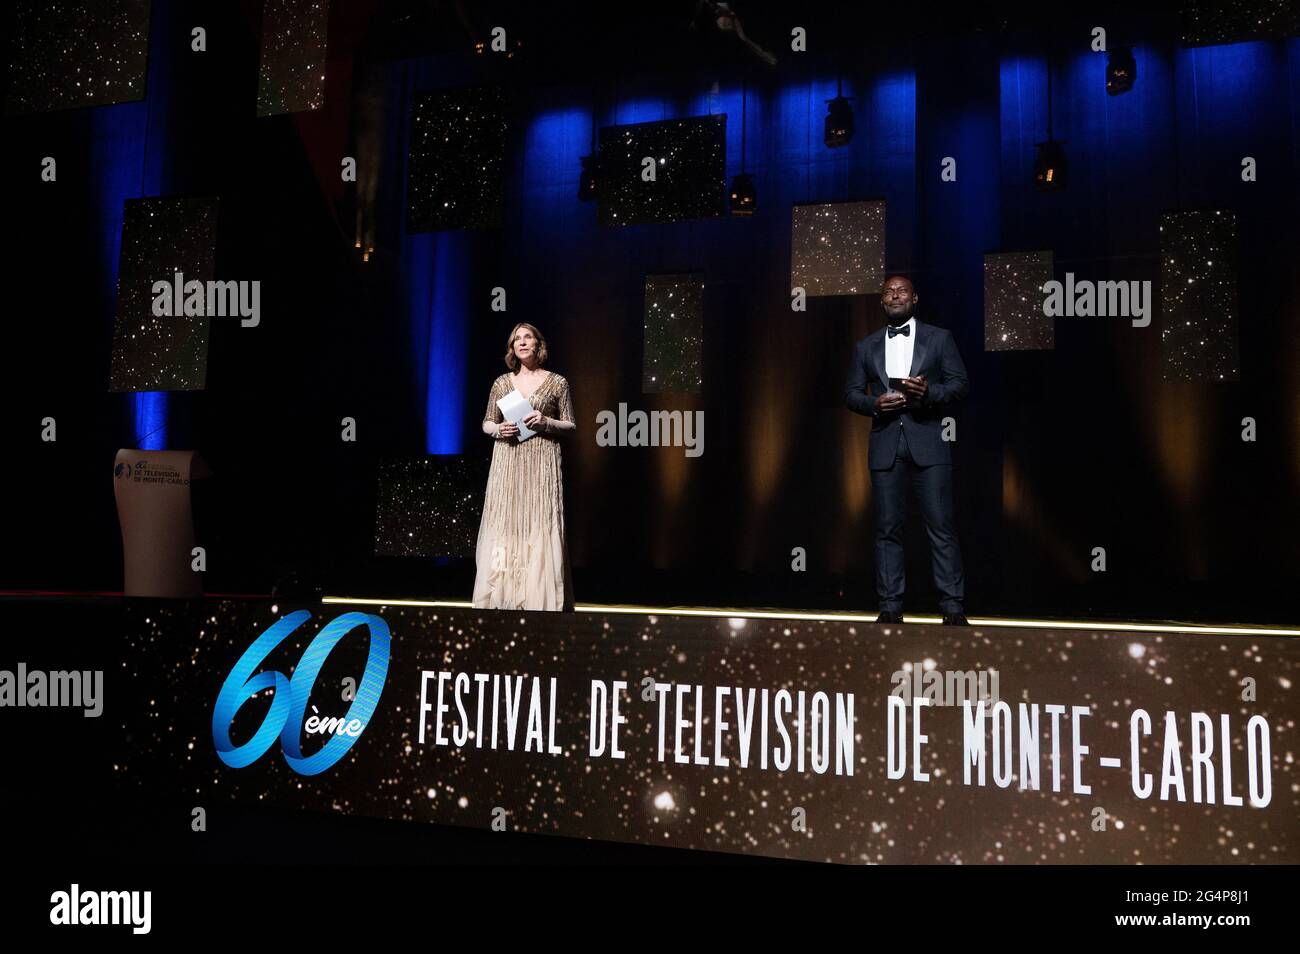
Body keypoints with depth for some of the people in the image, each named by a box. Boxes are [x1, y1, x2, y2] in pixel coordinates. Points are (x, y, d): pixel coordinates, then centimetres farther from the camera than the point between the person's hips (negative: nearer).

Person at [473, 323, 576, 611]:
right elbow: (486, 423, 14)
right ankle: (503, 596, 7)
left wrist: (546, 422, -12)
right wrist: (499, 429, -7)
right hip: (508, 463, 2)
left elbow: (571, 425, 6)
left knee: (540, 526, -4)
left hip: (542, 463, -2)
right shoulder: (501, 383, 10)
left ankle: (541, 597, 3)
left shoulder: (557, 382, 4)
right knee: (504, 526, 0)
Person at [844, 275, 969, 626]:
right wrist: (874, 403, -8)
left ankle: (952, 605, 0)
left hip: (928, 443, -2)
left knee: (941, 527, -5)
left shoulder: (939, 338, 10)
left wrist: (929, 392, -15)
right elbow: (851, 392, 13)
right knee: (888, 528, 2)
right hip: (885, 446, 2)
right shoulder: (865, 347, 15)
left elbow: (960, 383, 5)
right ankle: (890, 606, 7)